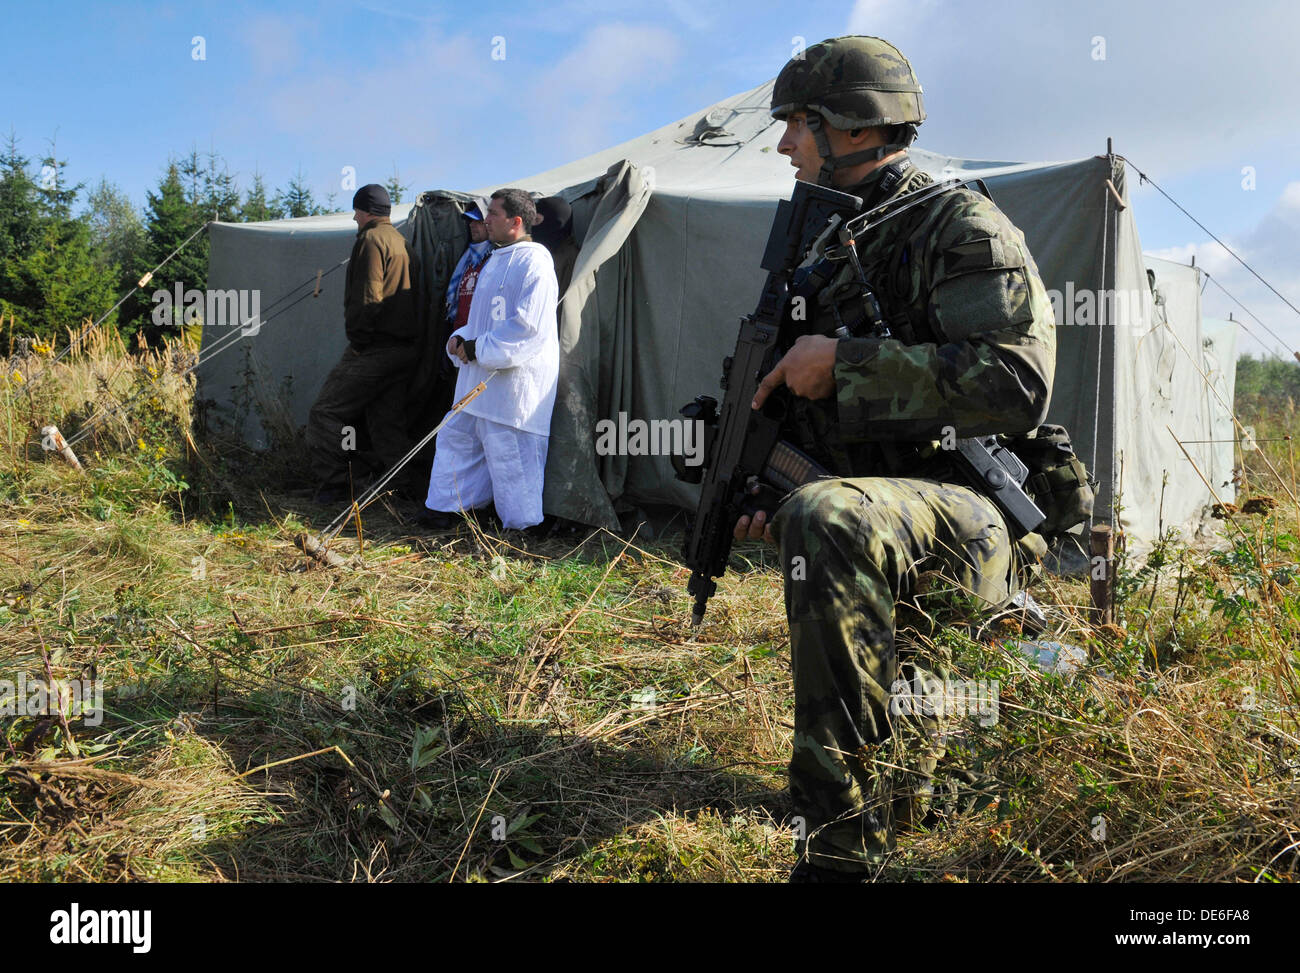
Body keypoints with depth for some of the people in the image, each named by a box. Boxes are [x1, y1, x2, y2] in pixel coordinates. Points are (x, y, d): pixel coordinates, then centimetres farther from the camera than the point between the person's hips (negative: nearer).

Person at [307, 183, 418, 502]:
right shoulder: (403, 242, 21)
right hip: (404, 350, 9)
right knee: (388, 421, 12)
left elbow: (367, 297, -18)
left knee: (326, 413, -3)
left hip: (374, 351, -9)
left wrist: (357, 340, -10)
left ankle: (333, 485, -5)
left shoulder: (371, 240, -8)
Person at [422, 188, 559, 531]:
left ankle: (521, 528, 9)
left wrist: (479, 349, -17)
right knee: (456, 437, 15)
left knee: (511, 455, -4)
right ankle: (447, 509, 28)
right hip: (480, 378, 10)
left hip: (515, 379, -10)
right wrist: (460, 339, 7)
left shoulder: (533, 260, -13)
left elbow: (530, 326, -22)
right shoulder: (496, 259, 18)